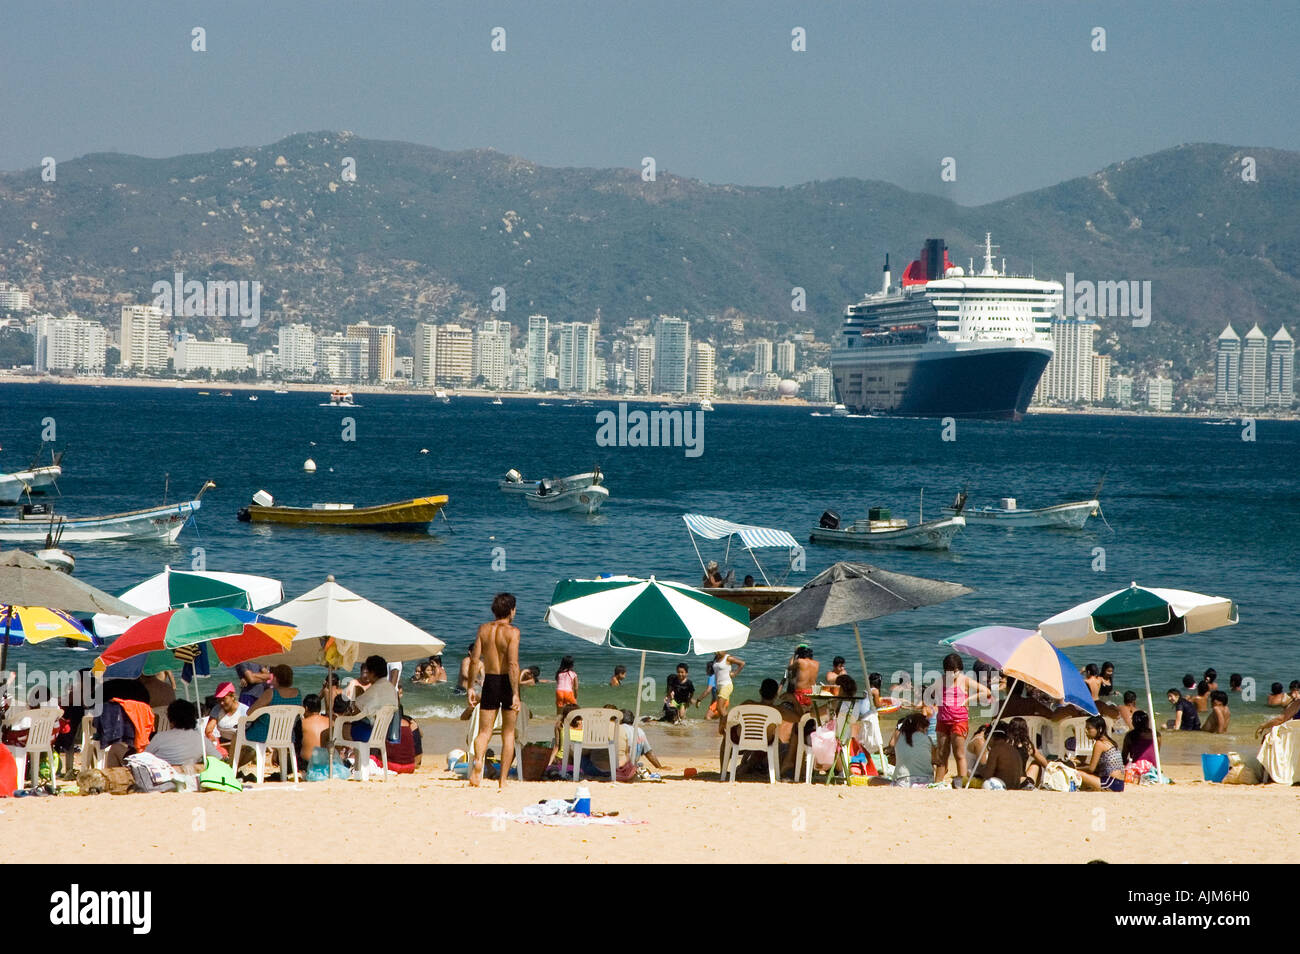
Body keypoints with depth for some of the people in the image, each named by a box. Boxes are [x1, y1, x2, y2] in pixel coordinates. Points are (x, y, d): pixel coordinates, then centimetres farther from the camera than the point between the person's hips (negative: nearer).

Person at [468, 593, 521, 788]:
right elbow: (513, 664, -18)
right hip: (507, 682, -3)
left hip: (489, 682, 3)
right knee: (508, 733, 10)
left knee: (484, 732, 3)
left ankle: (478, 760, -29)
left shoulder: (483, 629, 5)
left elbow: (475, 660, 2)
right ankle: (502, 779, 10)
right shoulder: (512, 631, -9)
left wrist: (471, 688, 8)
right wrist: (515, 694, -20)